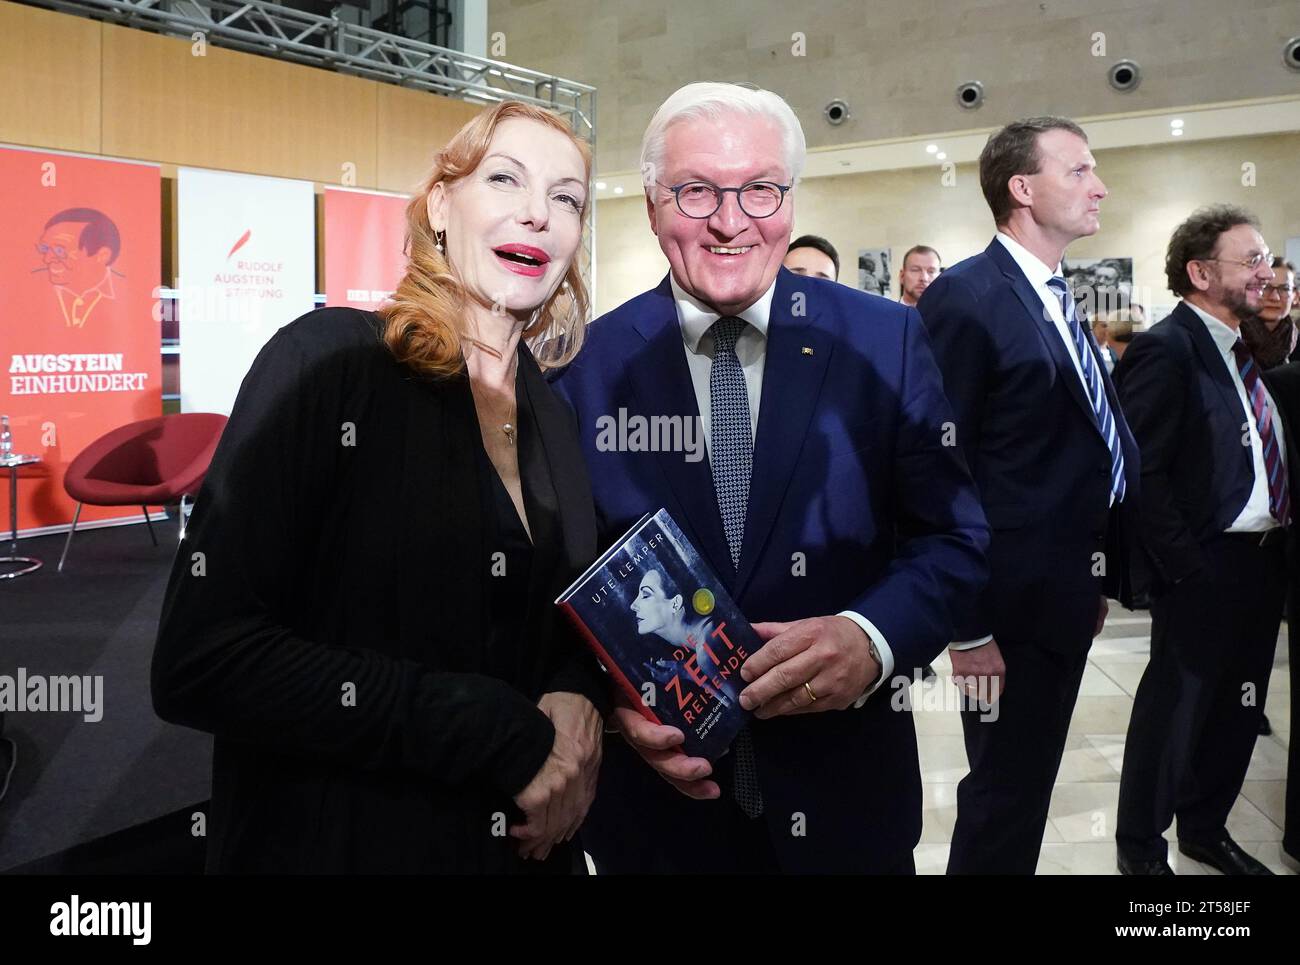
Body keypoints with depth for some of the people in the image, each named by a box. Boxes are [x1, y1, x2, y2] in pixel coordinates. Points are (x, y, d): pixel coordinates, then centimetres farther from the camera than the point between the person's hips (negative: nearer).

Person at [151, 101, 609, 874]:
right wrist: (502, 732, -21)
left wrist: (578, 698, -10)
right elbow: (203, 659, -20)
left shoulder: (551, 414, 4)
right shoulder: (328, 358, -14)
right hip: (332, 845, -5)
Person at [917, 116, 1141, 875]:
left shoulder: (1061, 299, 12)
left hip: (1069, 588, 9)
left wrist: (1099, 578, 14)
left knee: (1028, 783, 22)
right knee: (1006, 793, 6)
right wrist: (968, 625, -20)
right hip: (1016, 597, -9)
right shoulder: (964, 299, -17)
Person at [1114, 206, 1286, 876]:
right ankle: (1140, 846, 23)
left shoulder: (1247, 346, 11)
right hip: (1204, 568, -8)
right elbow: (1141, 474, -19)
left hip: (1264, 561, 8)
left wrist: (1277, 549, 5)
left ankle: (1204, 828, 36)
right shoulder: (1166, 349, -15)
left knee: (1238, 709, 18)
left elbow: (1262, 453, 14)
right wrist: (1186, 565, -18)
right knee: (1175, 708, 5)